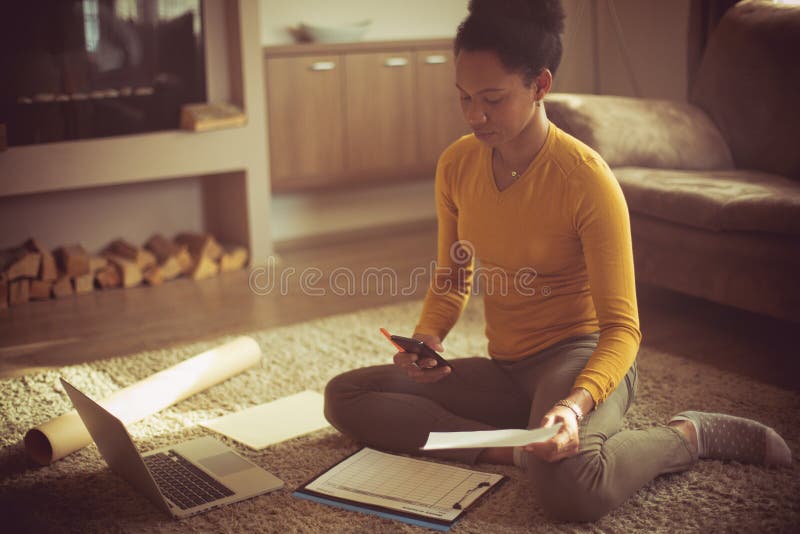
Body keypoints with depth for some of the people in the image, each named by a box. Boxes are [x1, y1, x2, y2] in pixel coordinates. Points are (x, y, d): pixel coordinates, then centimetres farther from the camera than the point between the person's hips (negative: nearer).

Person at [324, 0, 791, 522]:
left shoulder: (587, 179, -18)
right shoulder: (457, 165, 0)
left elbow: (621, 327, -17)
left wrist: (577, 404, -36)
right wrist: (427, 337, -9)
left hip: (579, 355, -6)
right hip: (506, 369, 6)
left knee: (567, 483, -39)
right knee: (345, 395, -8)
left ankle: (691, 433, -7)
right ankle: (516, 448, -19)